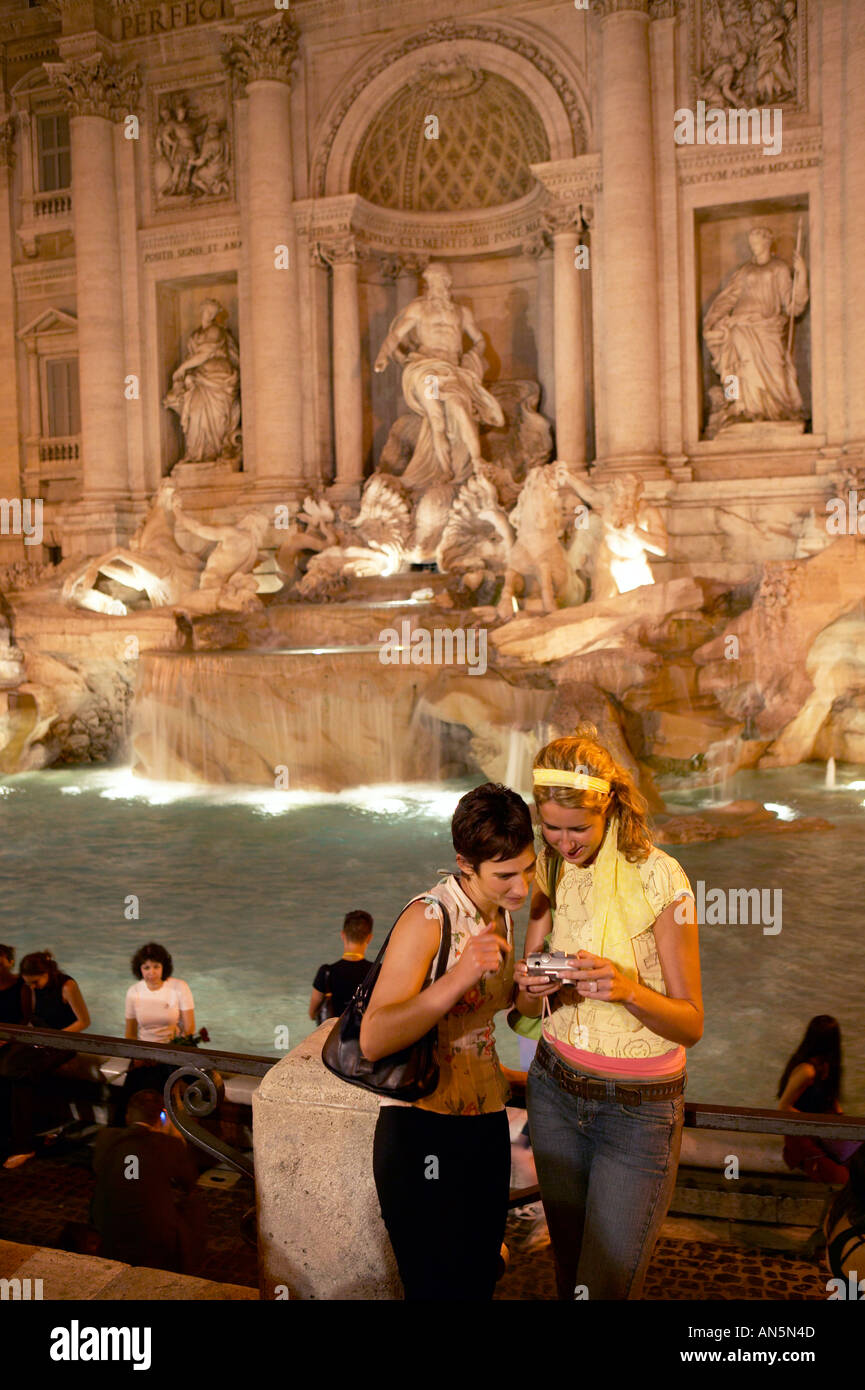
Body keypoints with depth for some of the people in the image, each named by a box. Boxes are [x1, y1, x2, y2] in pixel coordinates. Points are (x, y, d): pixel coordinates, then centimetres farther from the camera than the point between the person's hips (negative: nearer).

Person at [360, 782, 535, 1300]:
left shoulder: (503, 914, 6)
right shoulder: (427, 918, -19)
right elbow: (373, 1040, -27)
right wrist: (457, 978, -38)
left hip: (487, 1124, 8)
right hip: (424, 1133, -7)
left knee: (480, 1281, 16)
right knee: (441, 1286, -1)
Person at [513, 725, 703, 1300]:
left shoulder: (659, 879, -17)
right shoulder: (550, 870, -1)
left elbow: (690, 1022, -13)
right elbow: (527, 1007, 4)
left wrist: (627, 989, -32)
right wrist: (531, 988, -20)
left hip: (639, 1107, -5)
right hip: (556, 1090, 5)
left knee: (604, 1284, -3)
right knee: (569, 1268, 16)